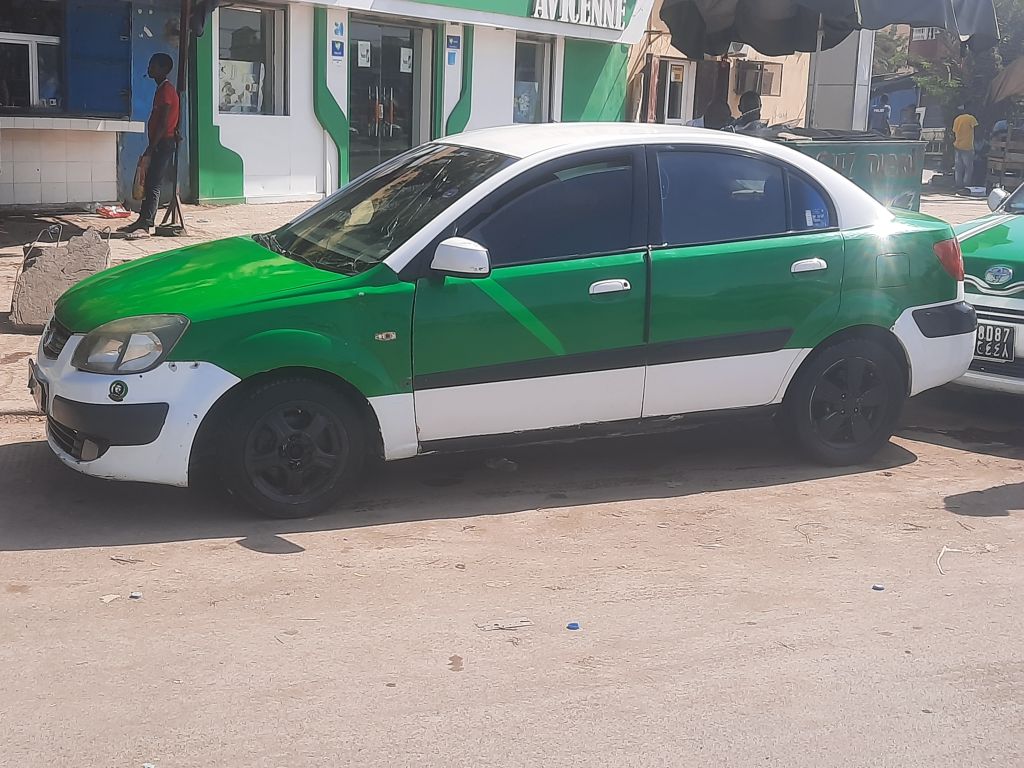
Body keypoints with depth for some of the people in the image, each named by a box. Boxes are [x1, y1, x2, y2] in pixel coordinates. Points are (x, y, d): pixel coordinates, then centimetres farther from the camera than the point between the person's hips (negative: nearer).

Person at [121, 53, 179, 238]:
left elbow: (163, 122, -19)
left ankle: (146, 226, -11)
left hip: (163, 143, -10)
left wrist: (152, 146, -19)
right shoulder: (162, 89, 17)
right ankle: (143, 221, 17)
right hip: (159, 144, 10)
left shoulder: (166, 90, -14)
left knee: (153, 184, -11)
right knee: (149, 183, 12)